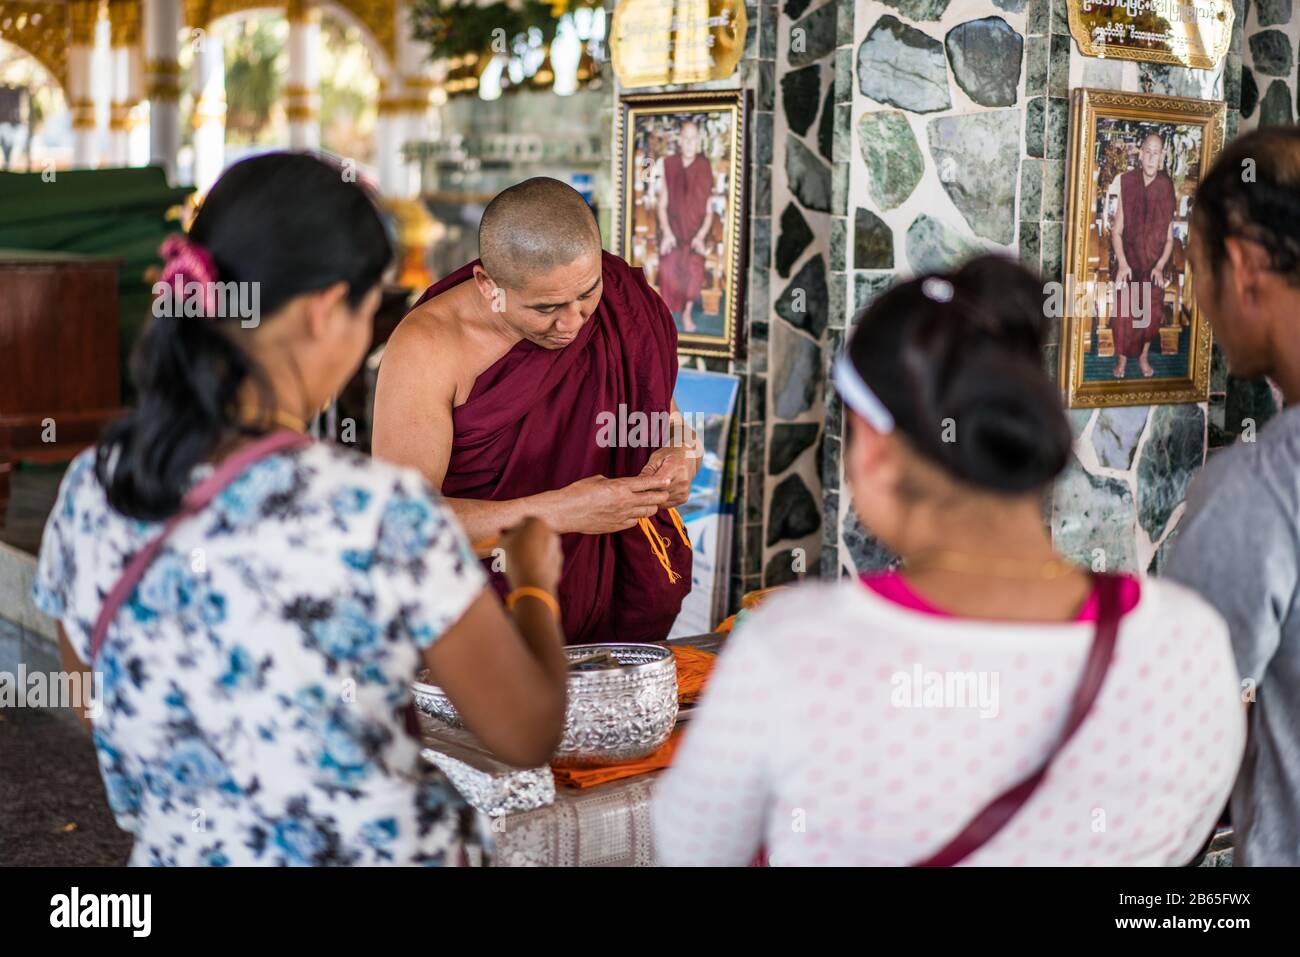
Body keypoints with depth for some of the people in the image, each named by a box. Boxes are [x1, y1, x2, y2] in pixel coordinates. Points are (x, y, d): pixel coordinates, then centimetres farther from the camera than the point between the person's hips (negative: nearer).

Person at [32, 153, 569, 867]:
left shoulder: (89, 491, -10)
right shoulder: (381, 513, -26)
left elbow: (103, 716, 6)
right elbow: (531, 736, -13)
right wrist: (535, 583, 4)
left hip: (177, 850, 4)